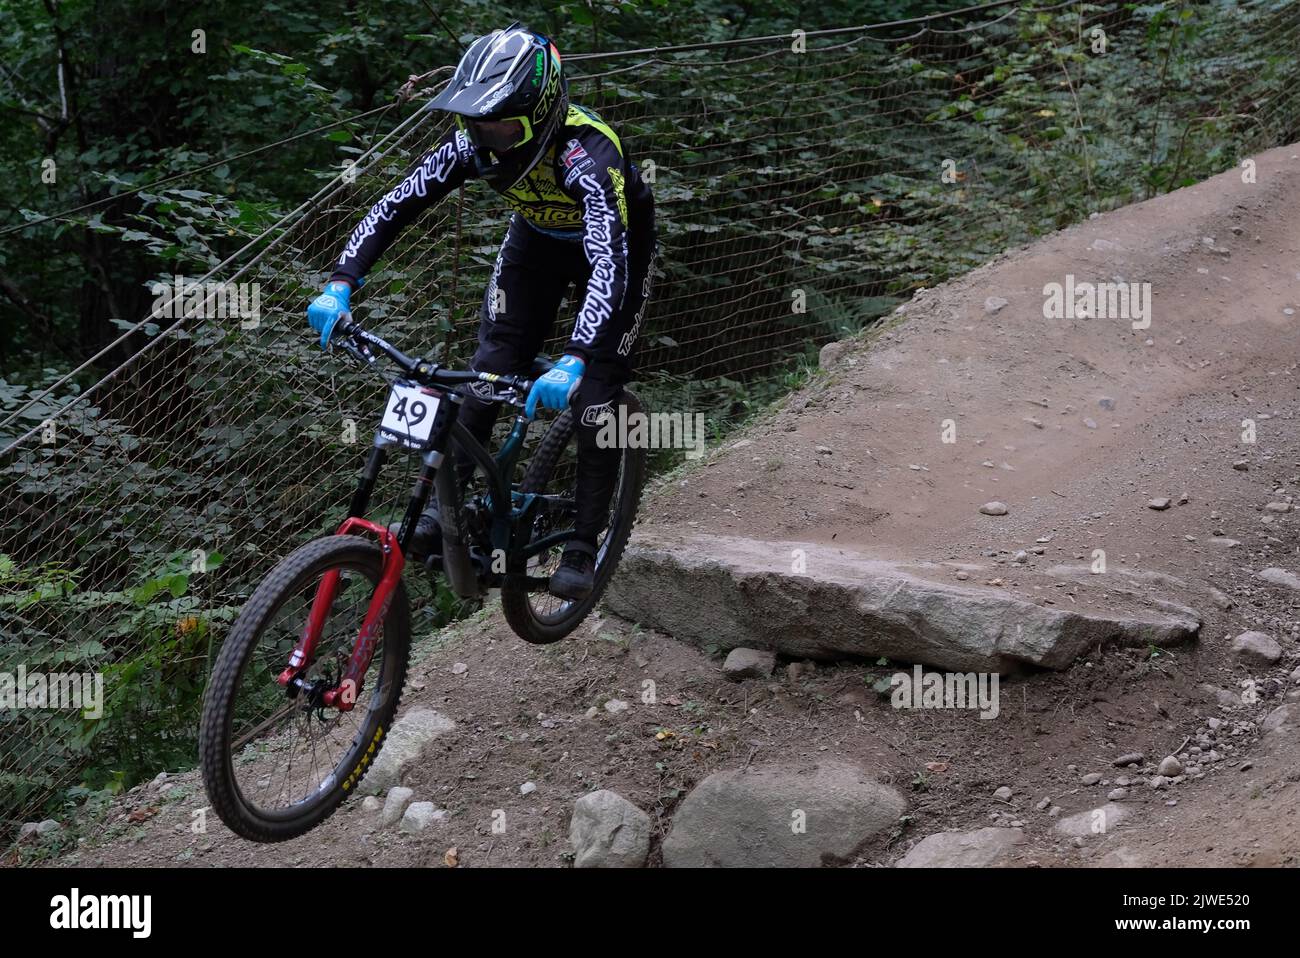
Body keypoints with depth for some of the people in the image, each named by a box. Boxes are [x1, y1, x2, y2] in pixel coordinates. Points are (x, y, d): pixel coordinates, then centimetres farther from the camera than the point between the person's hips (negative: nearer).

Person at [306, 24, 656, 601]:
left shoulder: (588, 154, -43)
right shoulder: (475, 142, -27)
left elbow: (610, 264, -53)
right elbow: (397, 205, -22)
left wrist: (572, 363, -66)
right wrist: (340, 285, -36)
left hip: (613, 248, -4)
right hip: (538, 238, 5)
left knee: (594, 397, -9)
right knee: (488, 372, -8)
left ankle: (583, 547, 1)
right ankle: (441, 508, -1)